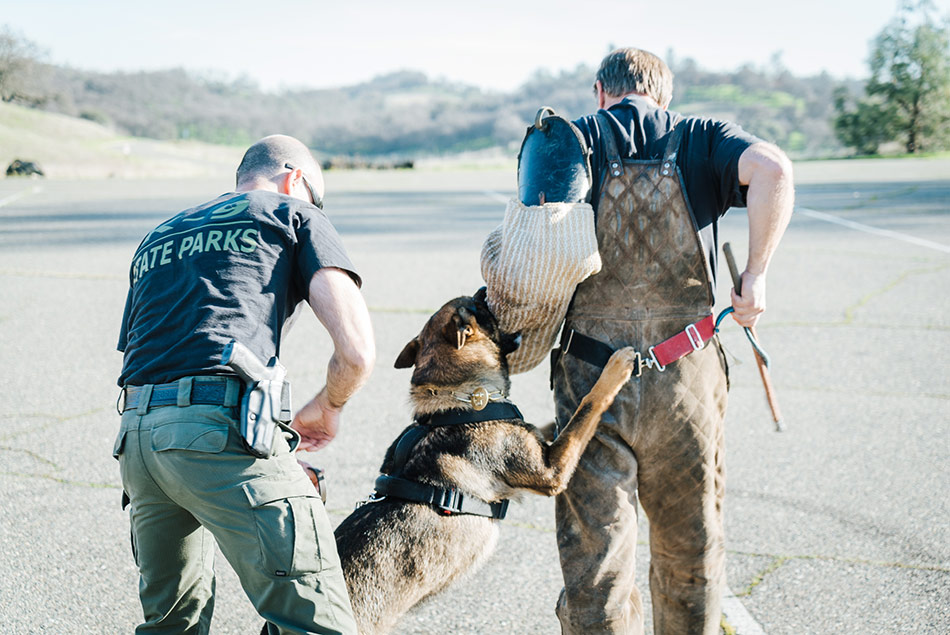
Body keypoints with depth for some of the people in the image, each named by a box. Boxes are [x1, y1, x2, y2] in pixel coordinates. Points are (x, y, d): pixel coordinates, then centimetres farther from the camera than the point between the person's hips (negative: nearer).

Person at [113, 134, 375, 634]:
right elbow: (357, 351, 2)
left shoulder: (157, 237, 31)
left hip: (136, 438, 7)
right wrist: (326, 408, 21)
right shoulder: (295, 214, 14)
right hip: (223, 429, -7)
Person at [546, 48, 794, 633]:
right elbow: (773, 169, -17)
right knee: (690, 551, 21)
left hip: (591, 383, -1)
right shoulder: (701, 139, 4)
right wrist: (755, 276, -9)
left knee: (593, 561, 7)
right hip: (687, 384, 1)